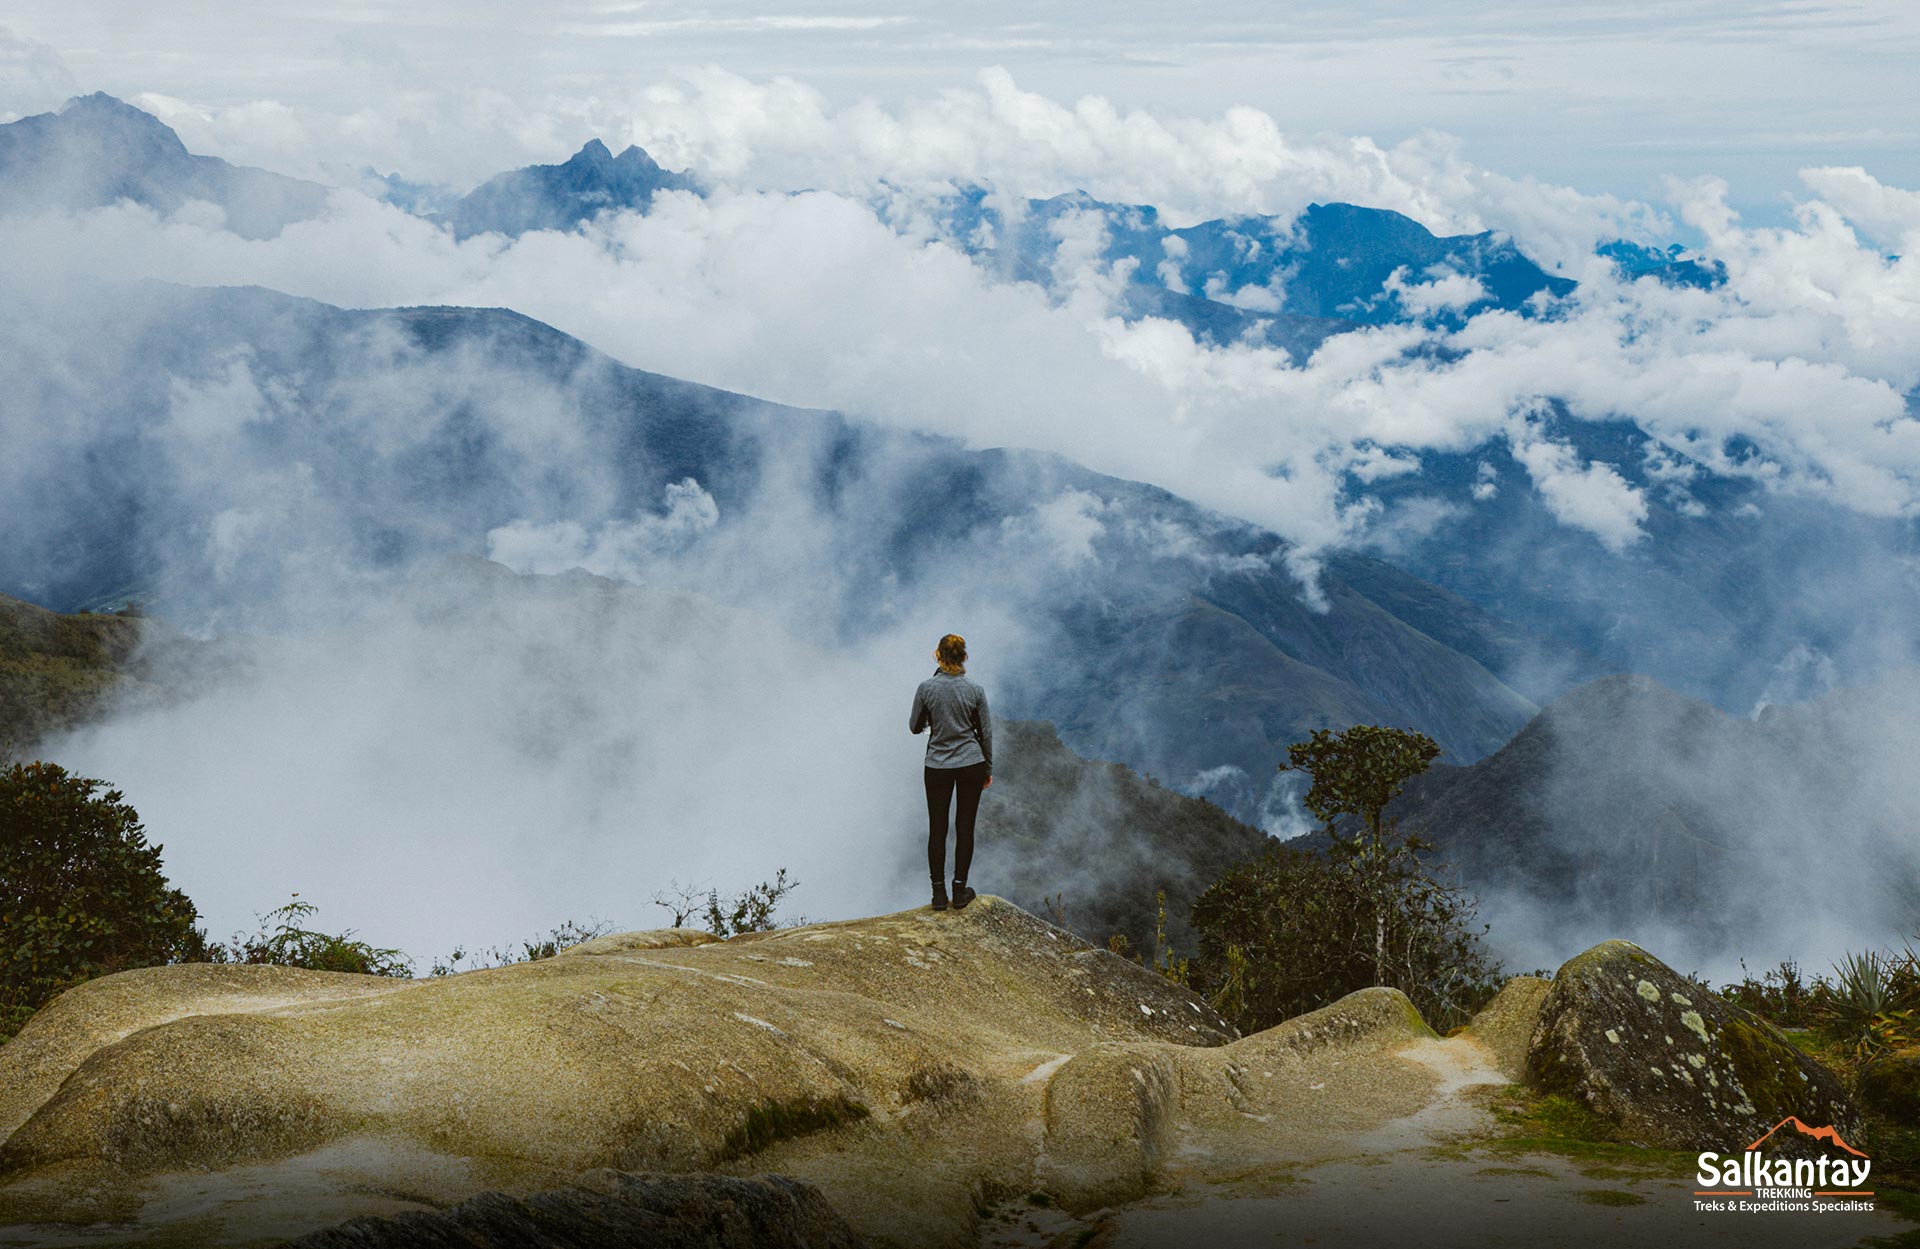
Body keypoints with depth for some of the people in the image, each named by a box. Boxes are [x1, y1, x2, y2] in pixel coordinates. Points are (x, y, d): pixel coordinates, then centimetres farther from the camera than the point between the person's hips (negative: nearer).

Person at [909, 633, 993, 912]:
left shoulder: (926, 688, -10)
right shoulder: (975, 690, -6)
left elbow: (915, 726, 2)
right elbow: (986, 733, 1)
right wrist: (988, 768, 12)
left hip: (937, 766, 0)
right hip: (971, 764, 0)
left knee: (937, 828, 8)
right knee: (965, 827, 8)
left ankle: (939, 893, 8)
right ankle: (960, 890, 10)